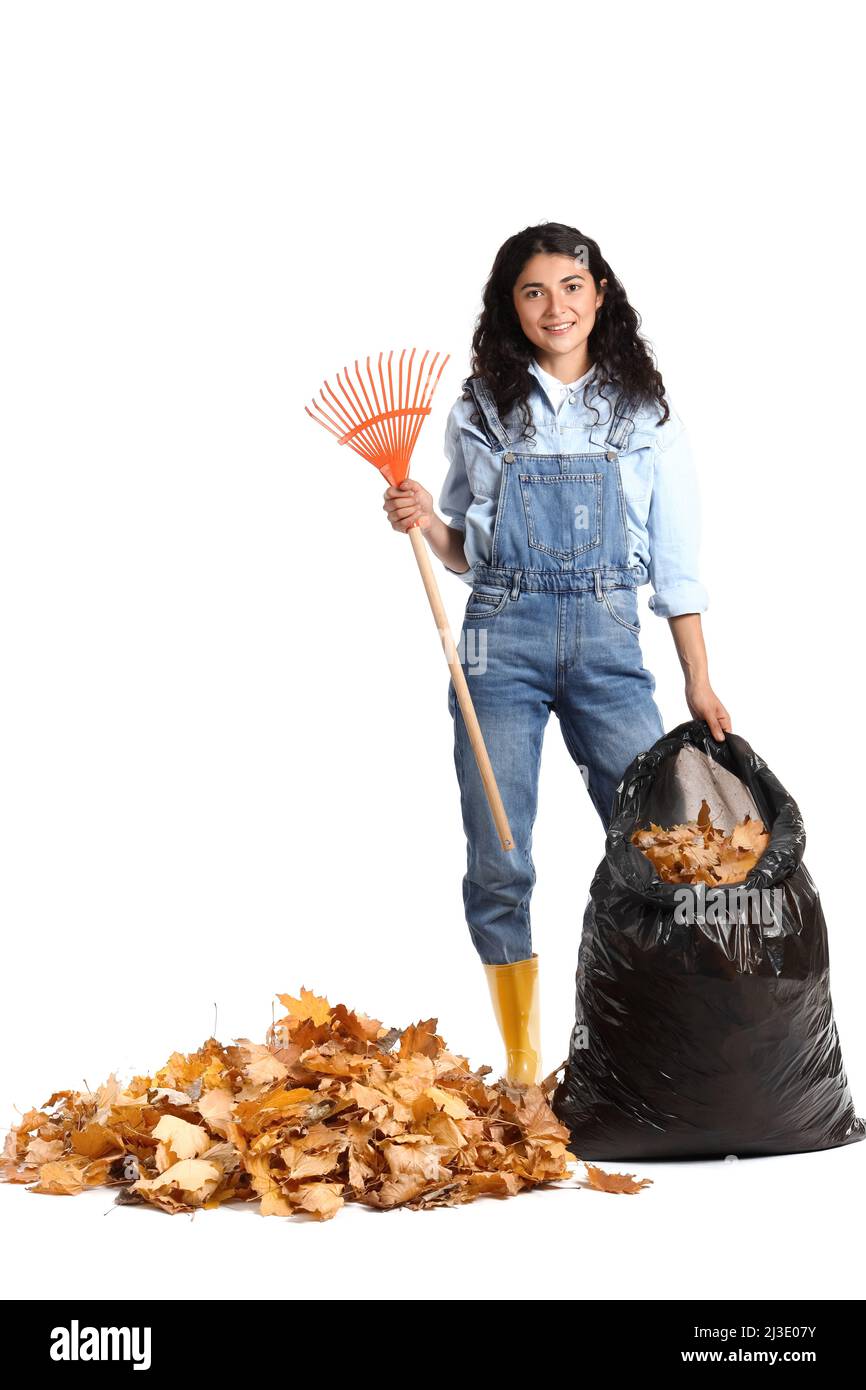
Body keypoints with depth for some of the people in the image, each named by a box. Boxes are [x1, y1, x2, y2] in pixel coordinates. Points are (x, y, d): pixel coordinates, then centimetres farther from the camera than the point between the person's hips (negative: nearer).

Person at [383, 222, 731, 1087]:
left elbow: (676, 561, 8)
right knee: (497, 864, -2)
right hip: (502, 635, 0)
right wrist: (424, 523, -6)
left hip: (607, 640, 0)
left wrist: (698, 684, 4)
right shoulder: (481, 409, 10)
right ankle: (522, 1065, 12)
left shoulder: (645, 413, 9)